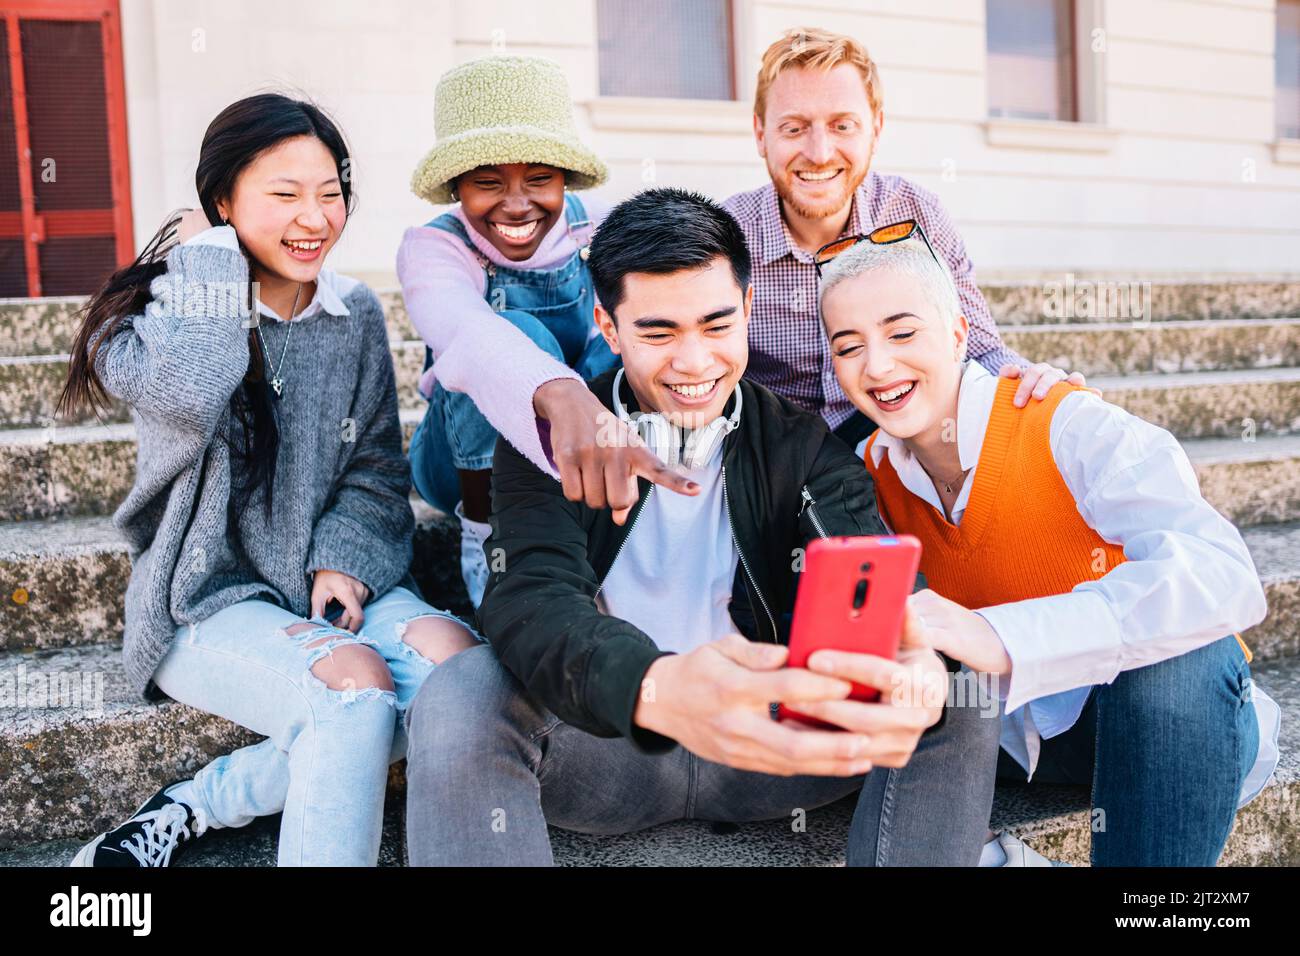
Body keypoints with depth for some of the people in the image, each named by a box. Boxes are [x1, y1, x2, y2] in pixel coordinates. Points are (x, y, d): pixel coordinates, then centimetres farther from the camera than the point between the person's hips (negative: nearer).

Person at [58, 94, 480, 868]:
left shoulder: (357, 316, 7)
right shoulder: (168, 304, -5)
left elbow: (376, 473, 9)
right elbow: (187, 393, -30)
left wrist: (346, 561, -10)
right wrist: (209, 256, -14)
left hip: (333, 586, 5)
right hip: (208, 600, -5)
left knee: (453, 659, -25)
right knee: (354, 682, -32)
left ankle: (199, 805, -14)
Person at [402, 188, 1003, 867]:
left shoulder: (804, 446, 3)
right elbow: (531, 601, -23)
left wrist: (913, 672, -43)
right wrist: (658, 688, -47)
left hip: (771, 737, 2)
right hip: (602, 744, -2)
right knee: (459, 699, -31)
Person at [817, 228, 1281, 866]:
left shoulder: (1067, 427, -21)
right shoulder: (874, 472, -3)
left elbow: (1223, 578, -37)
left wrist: (999, 637, -48)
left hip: (1170, 714, -3)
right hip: (1018, 732, 4)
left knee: (1181, 649, -36)